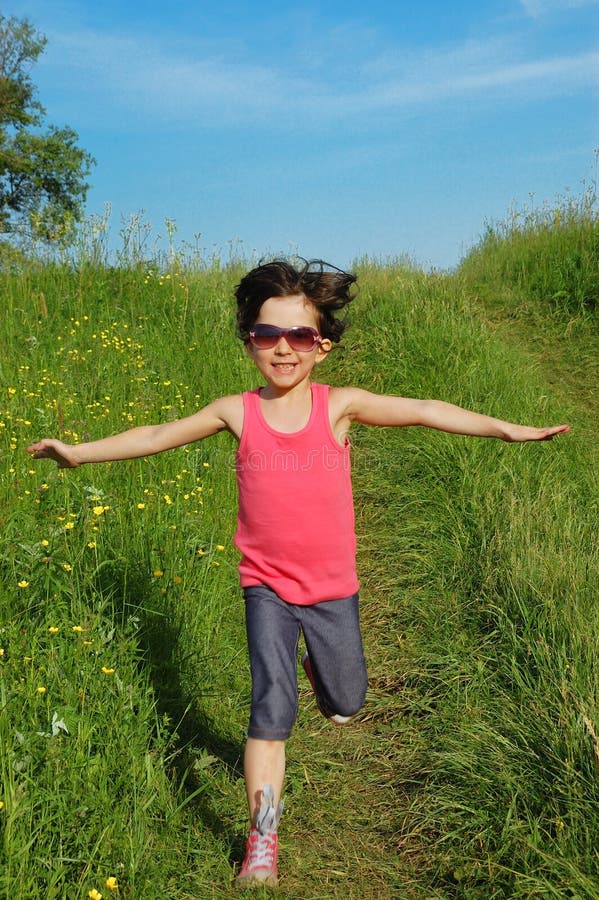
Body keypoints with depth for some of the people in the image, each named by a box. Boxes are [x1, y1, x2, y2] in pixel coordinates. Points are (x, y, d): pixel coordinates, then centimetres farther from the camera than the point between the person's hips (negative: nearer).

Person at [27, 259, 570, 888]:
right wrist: (81, 451, 1)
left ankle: (318, 666, 49)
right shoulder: (237, 412, -6)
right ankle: (262, 838, 7)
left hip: (332, 586, 1)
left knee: (346, 705, 13)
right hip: (266, 586, -1)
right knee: (271, 706, -8)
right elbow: (156, 436, 1)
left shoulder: (339, 405, -8)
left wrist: (505, 429, -15)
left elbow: (423, 411, -10)